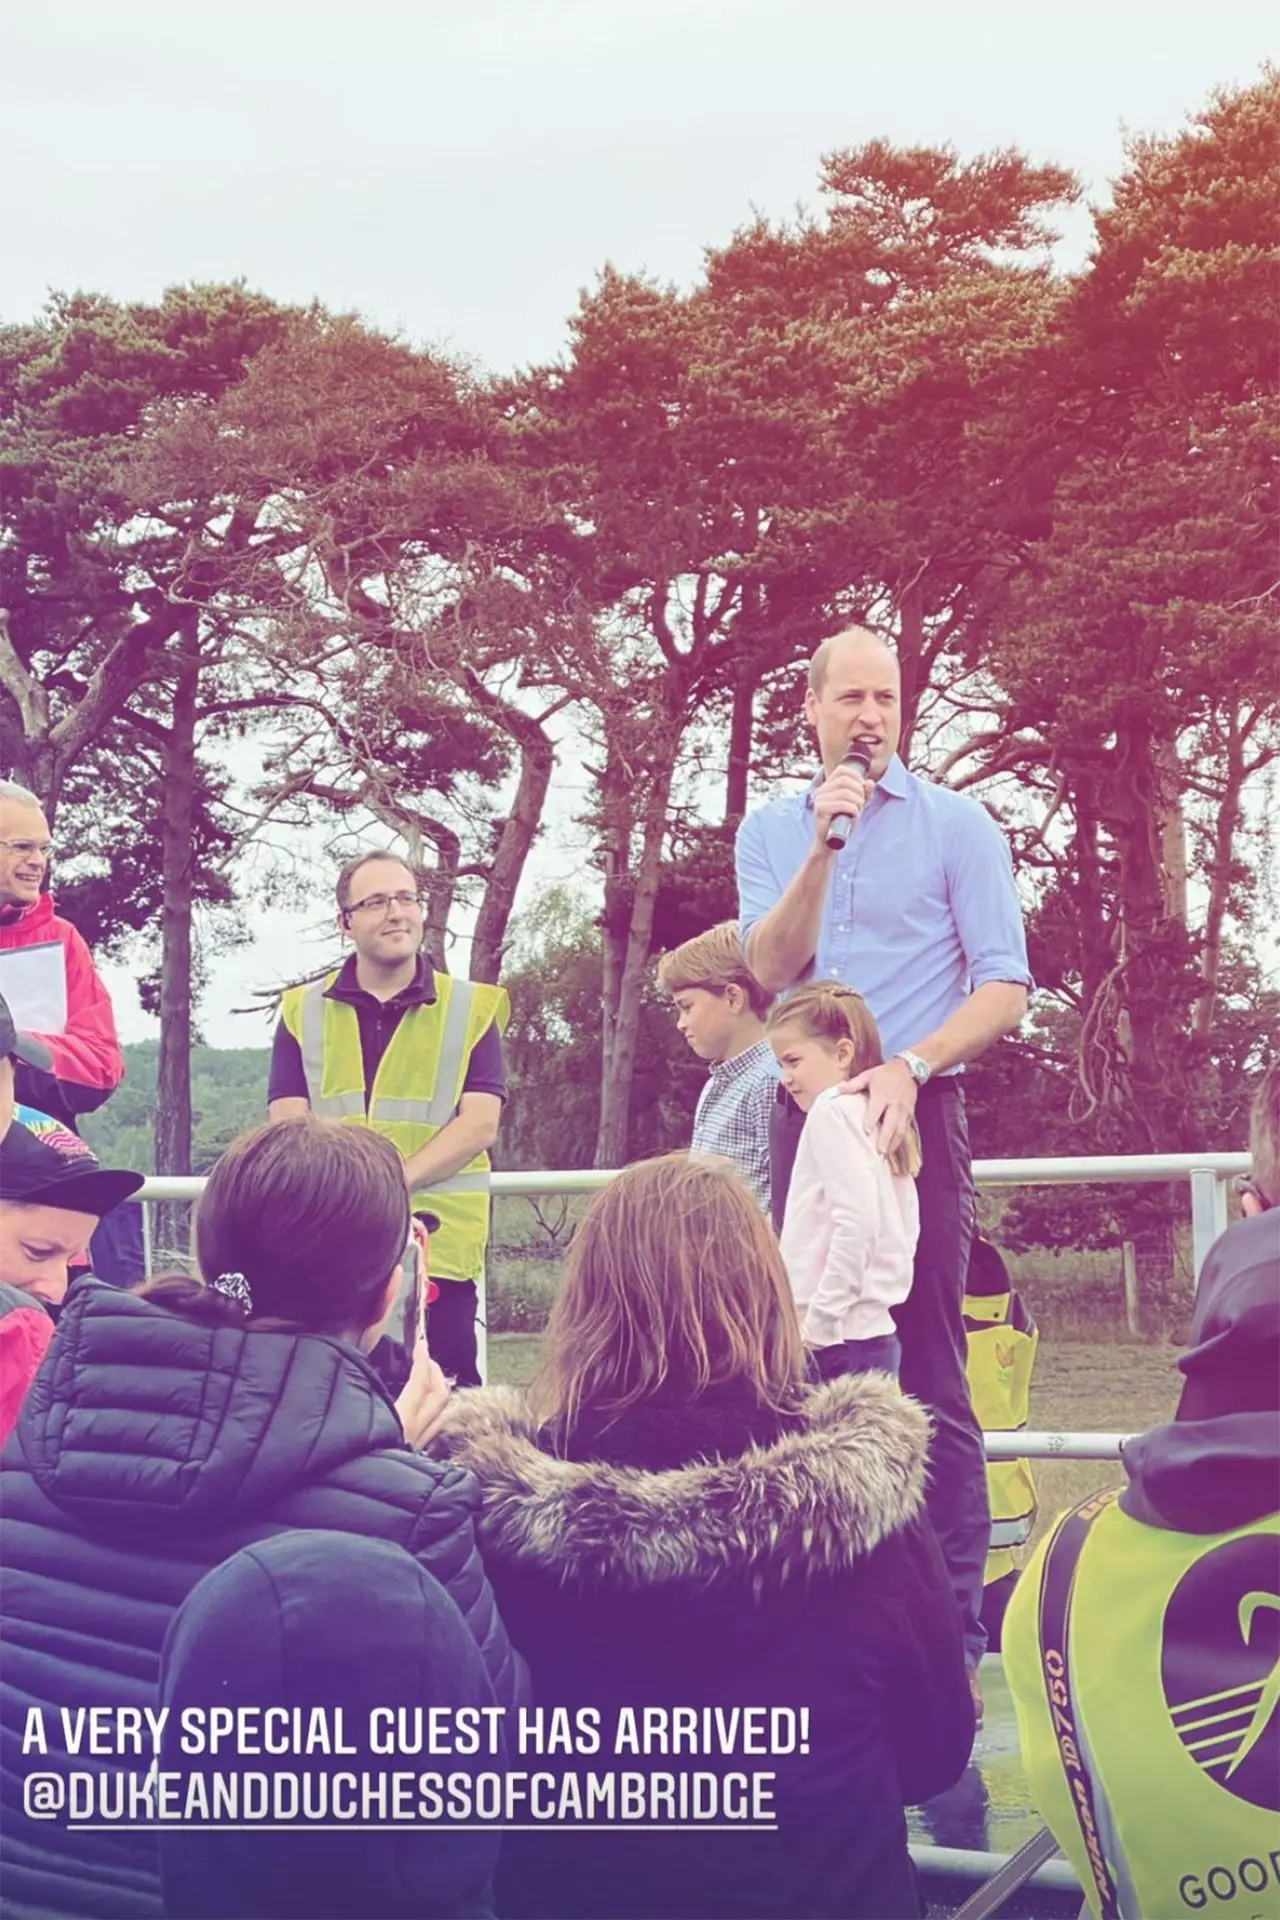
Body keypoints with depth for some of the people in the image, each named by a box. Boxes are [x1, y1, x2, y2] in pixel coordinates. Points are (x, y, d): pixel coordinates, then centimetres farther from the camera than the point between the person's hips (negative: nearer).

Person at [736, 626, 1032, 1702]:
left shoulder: (957, 825, 1)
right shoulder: (771, 832, 11)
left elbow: (1006, 989, -7)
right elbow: (770, 969, -4)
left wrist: (911, 1068, -20)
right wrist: (822, 846, -14)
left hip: (918, 1114, -4)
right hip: (807, 1117, 4)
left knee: (930, 1377, -4)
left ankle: (957, 1633, 0)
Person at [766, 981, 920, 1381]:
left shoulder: (833, 1110, -9)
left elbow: (857, 1224, -20)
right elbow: (902, 1232, 18)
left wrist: (815, 1324, -15)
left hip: (839, 1339, -9)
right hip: (875, 1331, 9)